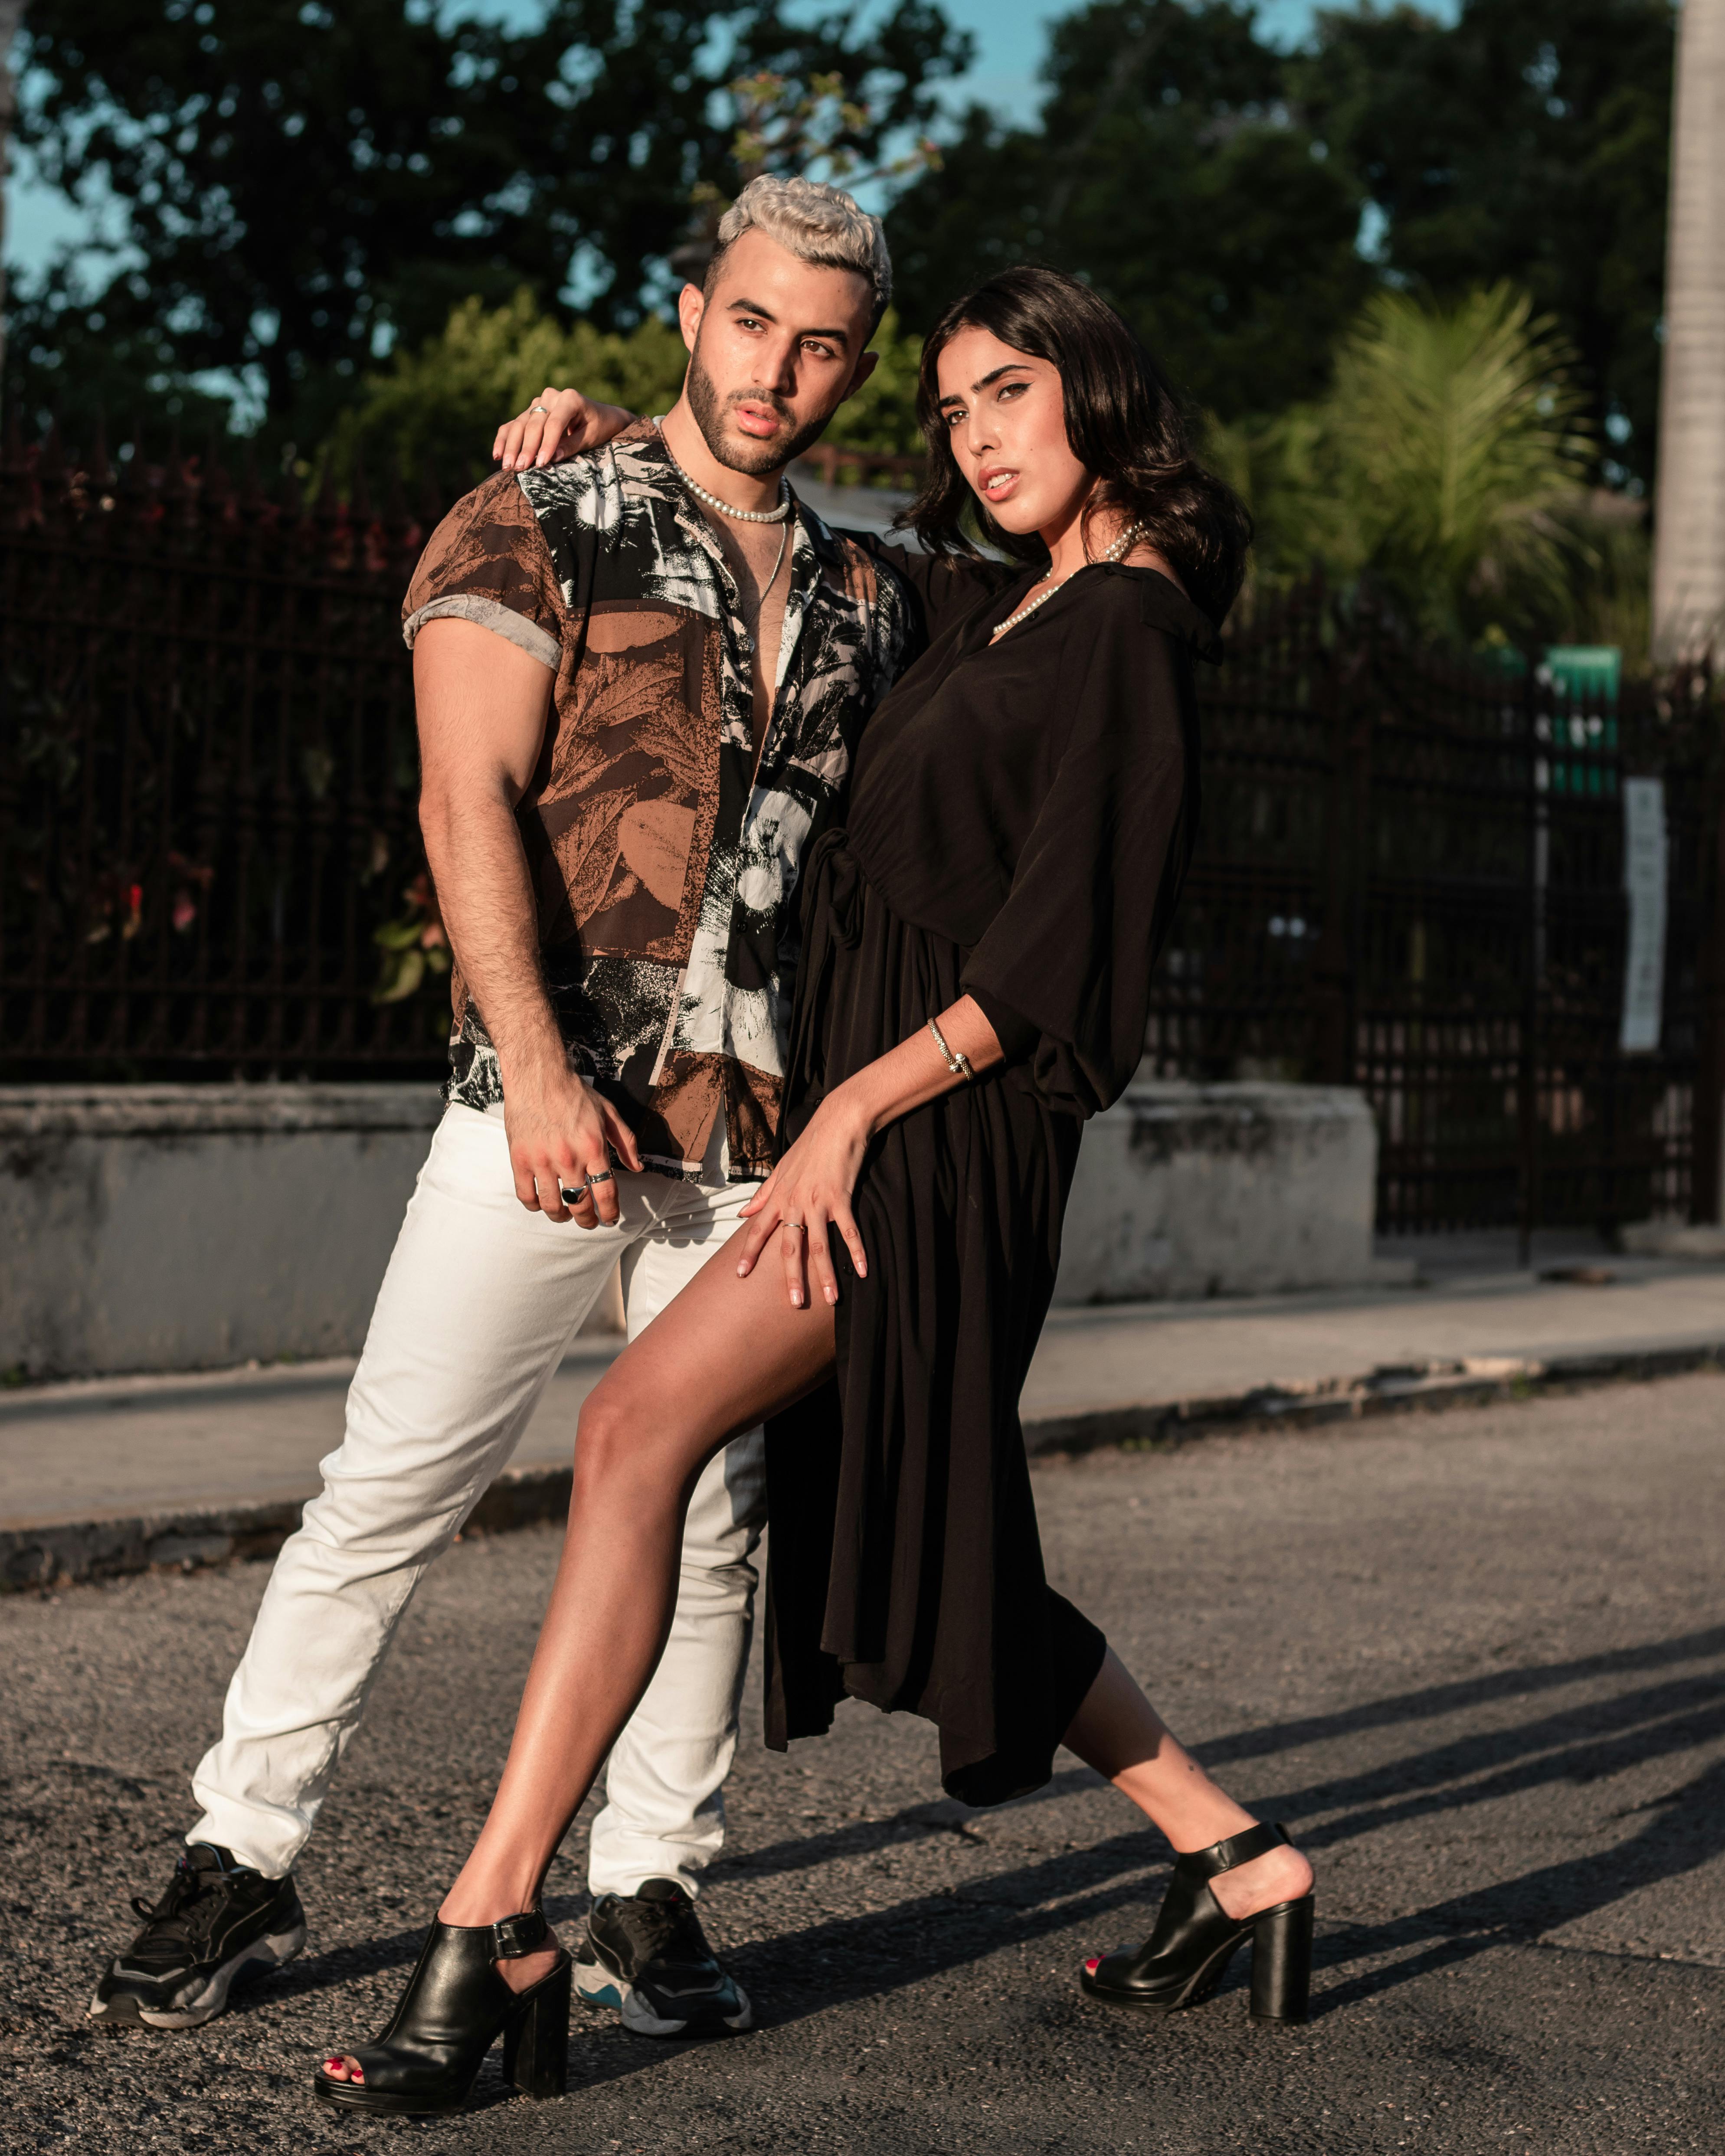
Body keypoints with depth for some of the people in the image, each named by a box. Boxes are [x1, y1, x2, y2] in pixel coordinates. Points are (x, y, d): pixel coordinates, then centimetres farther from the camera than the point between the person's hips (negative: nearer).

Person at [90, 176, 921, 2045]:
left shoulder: (865, 606, 17)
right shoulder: (535, 531, 3)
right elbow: (469, 801, -8)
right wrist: (536, 1068, -19)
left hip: (761, 1128, 4)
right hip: (553, 1103, -4)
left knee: (707, 1519, 5)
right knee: (390, 1487, -3)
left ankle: (645, 1895, 16)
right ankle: (241, 1862, 9)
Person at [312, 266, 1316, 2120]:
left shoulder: (1128, 627, -7)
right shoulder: (998, 609, 19)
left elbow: (1055, 944, -15)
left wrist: (853, 1109, -19)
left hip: (939, 1125, -10)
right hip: (863, 1098, 10)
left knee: (636, 1428, -24)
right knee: (914, 1535, 13)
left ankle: (492, 1928, -27)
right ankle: (1236, 1862, 23)